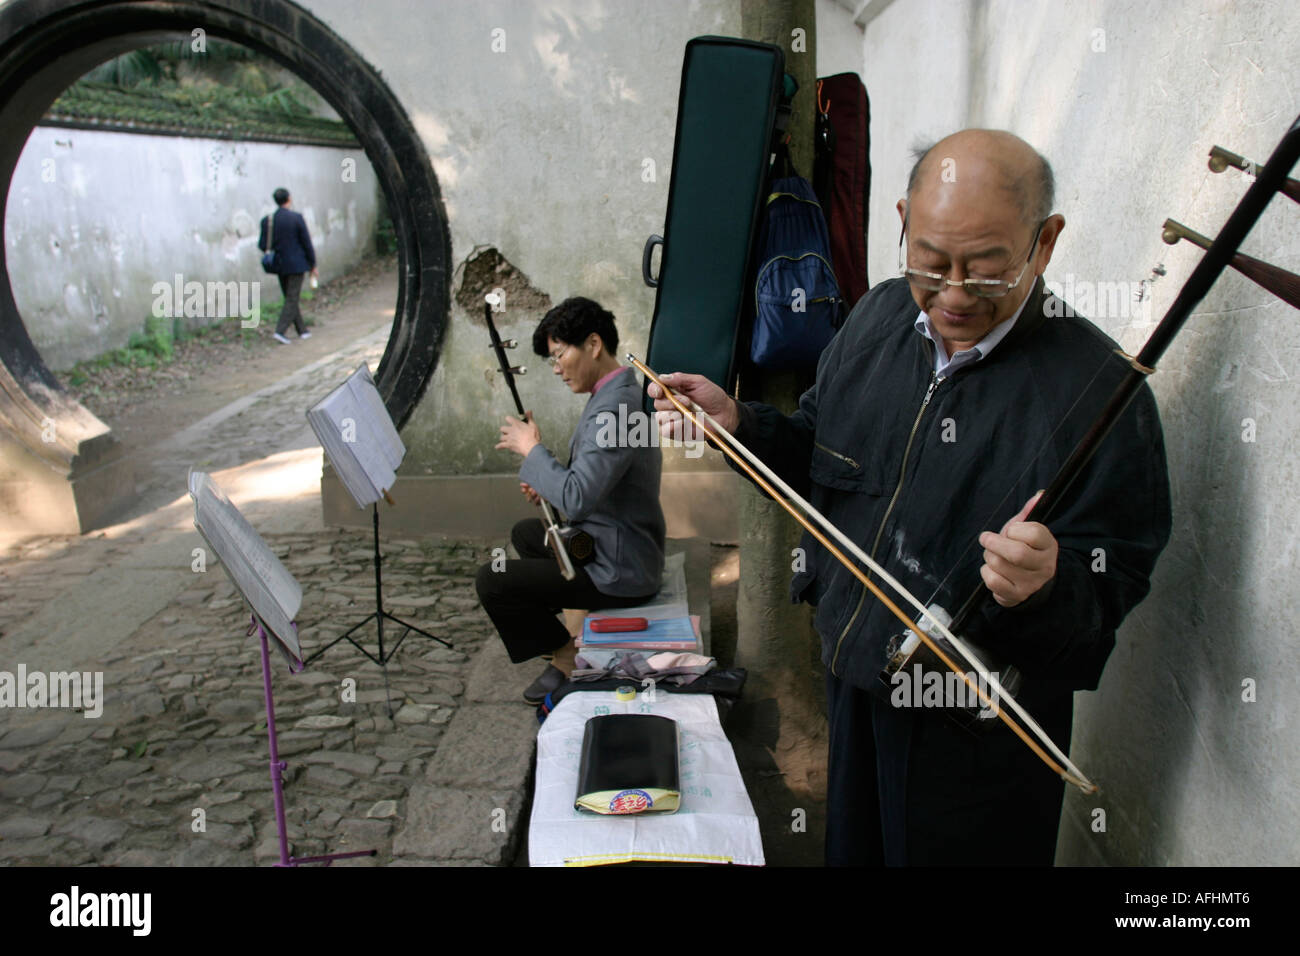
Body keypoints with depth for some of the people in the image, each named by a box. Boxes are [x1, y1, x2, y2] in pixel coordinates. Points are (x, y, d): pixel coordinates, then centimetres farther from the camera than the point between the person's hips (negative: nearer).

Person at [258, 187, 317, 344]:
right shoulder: (297, 218, -13)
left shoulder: (267, 220, -2)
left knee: (290, 298, 15)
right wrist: (313, 264, 0)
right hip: (296, 264, -5)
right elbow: (306, 243, -9)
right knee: (292, 298, -1)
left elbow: (262, 245, -1)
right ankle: (280, 330, -11)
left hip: (279, 265, 5)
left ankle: (302, 330, 22)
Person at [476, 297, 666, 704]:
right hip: (613, 544, 11)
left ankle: (566, 656, 7)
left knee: (492, 580, -8)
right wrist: (546, 487, 3)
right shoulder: (619, 393, 6)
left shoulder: (613, 408, -27)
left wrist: (531, 449, -18)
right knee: (525, 532, 29)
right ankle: (561, 636, 30)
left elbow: (577, 498, -33)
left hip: (619, 572, -11)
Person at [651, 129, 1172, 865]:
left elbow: (1113, 583, -18)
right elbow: (817, 457, 10)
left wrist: (1050, 578, -39)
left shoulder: (1099, 388, -21)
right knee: (851, 848, 25)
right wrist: (736, 423, -6)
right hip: (852, 681, 6)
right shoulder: (880, 316, -2)